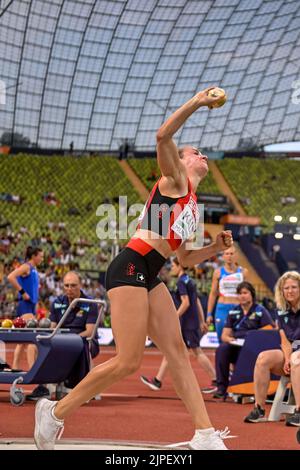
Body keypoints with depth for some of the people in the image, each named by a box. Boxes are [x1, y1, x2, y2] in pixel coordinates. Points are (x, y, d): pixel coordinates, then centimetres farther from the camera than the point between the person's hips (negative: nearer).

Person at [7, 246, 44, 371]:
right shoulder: (26, 267, -9)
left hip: (31, 306, 10)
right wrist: (22, 292, -21)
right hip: (25, 306, -10)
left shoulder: (34, 269, 17)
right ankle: (32, 368, -21)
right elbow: (10, 277, -24)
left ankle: (15, 367, 14)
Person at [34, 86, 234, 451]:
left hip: (149, 278, 9)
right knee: (128, 362, -13)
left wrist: (216, 247, 15)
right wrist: (197, 103, -12)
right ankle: (55, 412, 0)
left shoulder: (193, 204, 25)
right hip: (129, 269, -9)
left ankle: (205, 435, -2)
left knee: (177, 352, 1)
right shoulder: (175, 179, 4)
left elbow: (184, 258, 30)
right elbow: (163, 136, -15)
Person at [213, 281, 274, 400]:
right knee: (222, 349, -28)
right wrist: (229, 339, -10)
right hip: (235, 346, 4)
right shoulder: (233, 312, 17)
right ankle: (221, 387, -29)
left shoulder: (260, 311, 5)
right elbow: (224, 335, 14)